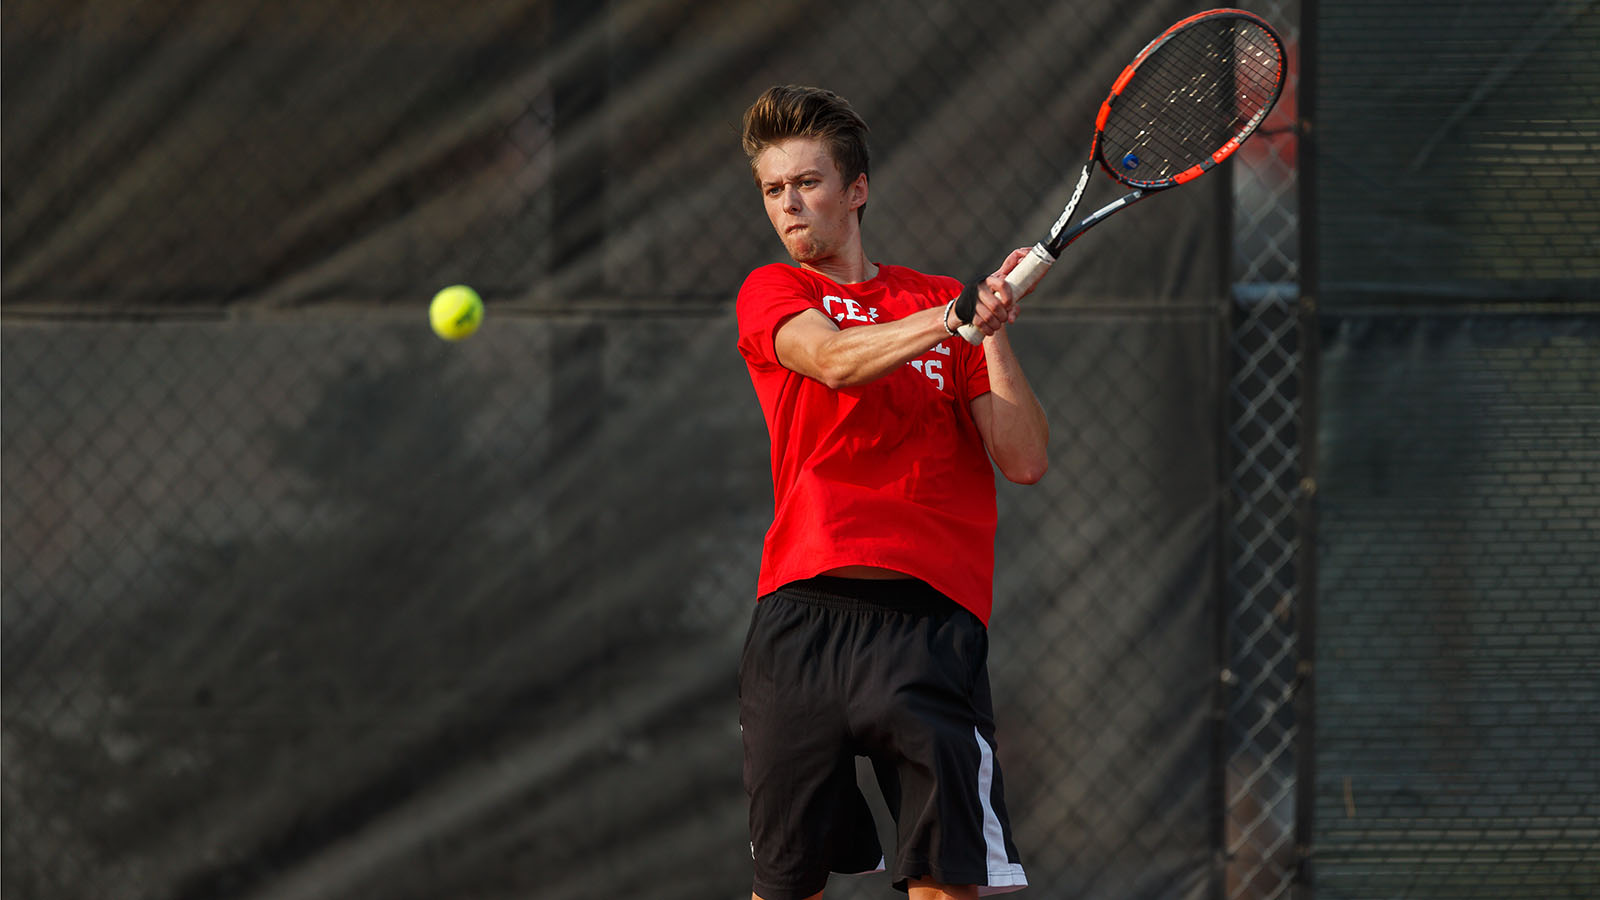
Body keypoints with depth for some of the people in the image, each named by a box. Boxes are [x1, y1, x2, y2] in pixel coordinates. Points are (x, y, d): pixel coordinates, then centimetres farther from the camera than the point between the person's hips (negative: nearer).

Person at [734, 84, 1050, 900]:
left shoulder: (942, 303, 15)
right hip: (802, 612, 0)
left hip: (928, 618, 0)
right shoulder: (771, 293, 13)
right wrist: (958, 318, -21)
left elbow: (1025, 461, 5)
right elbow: (834, 358, -11)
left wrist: (992, 333, -6)